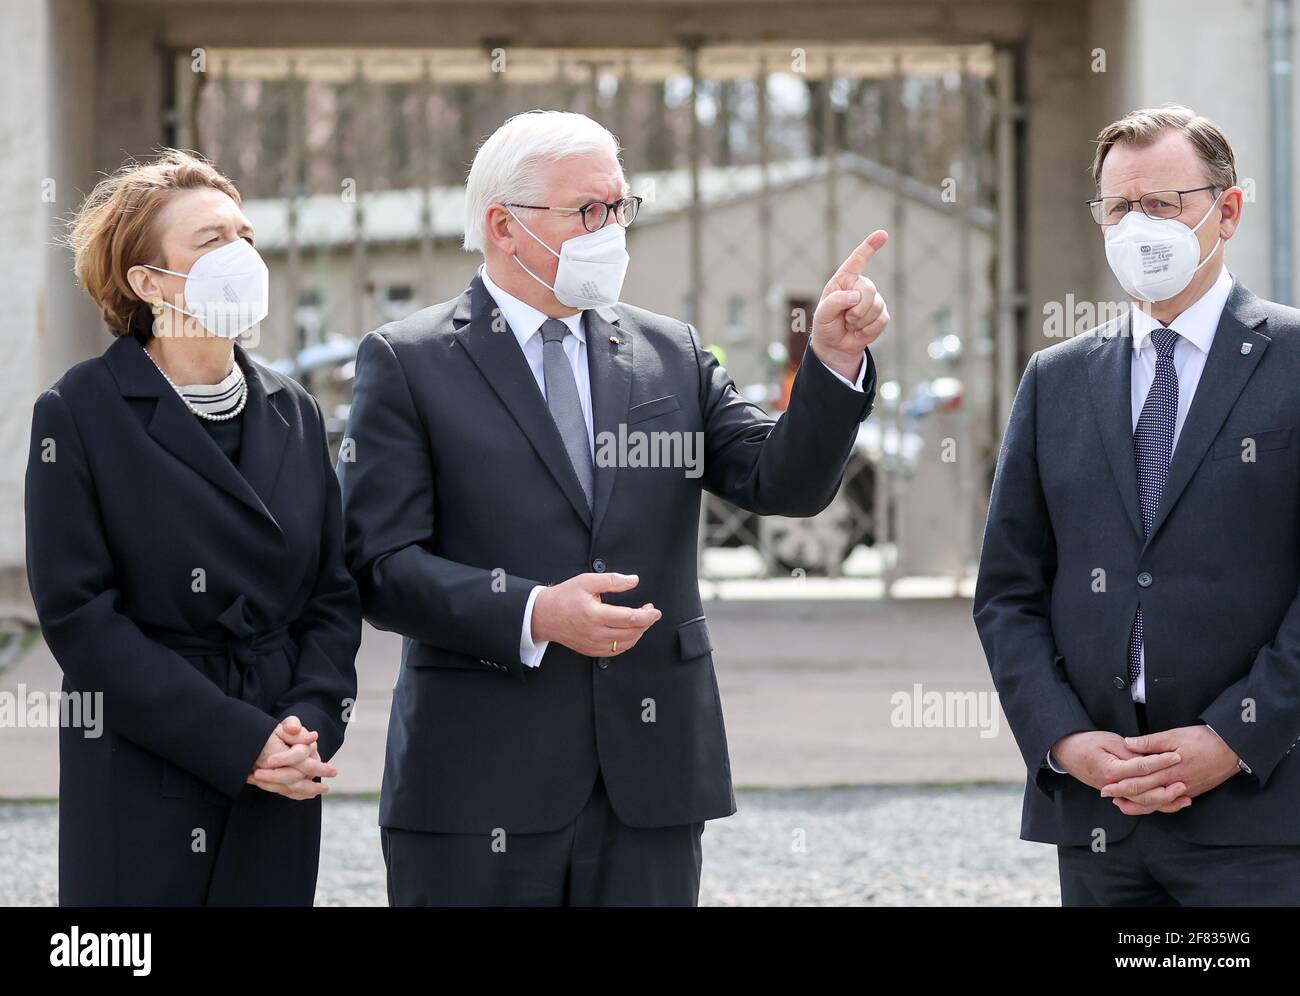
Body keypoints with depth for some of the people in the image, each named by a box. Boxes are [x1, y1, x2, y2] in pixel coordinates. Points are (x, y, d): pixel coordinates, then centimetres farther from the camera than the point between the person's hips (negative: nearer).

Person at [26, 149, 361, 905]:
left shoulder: (295, 414, 11)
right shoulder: (80, 415, -5)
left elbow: (336, 593, 10)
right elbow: (78, 613, -10)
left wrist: (310, 723, -9)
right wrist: (237, 741, -15)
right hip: (140, 786, -4)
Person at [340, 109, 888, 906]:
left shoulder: (673, 354, 12)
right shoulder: (407, 363, 0)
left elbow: (785, 483, 3)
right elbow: (382, 564, -7)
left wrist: (835, 358, -13)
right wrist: (532, 615, -19)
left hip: (651, 780, 3)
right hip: (480, 785, -3)